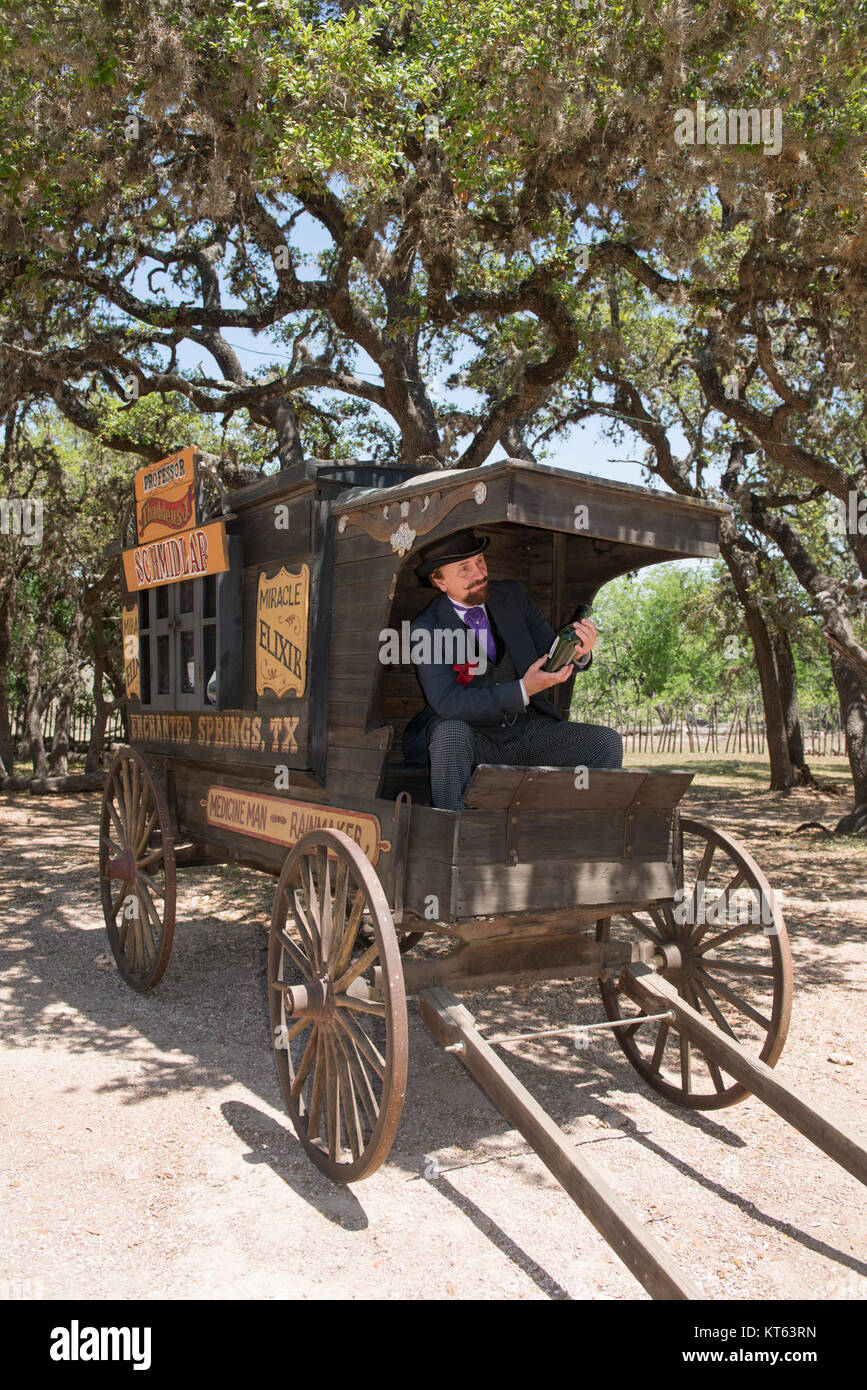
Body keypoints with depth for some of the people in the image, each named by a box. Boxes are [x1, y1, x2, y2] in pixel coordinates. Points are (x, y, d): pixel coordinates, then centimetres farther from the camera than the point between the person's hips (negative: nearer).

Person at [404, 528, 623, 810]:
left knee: (608, 741, -12)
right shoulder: (426, 630, -13)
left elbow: (551, 656, 6)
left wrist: (579, 652, -20)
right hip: (471, 738, -4)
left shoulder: (513, 596, 2)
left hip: (529, 731, 4)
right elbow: (447, 702, -24)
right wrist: (523, 690, -30)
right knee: (451, 732, -38)